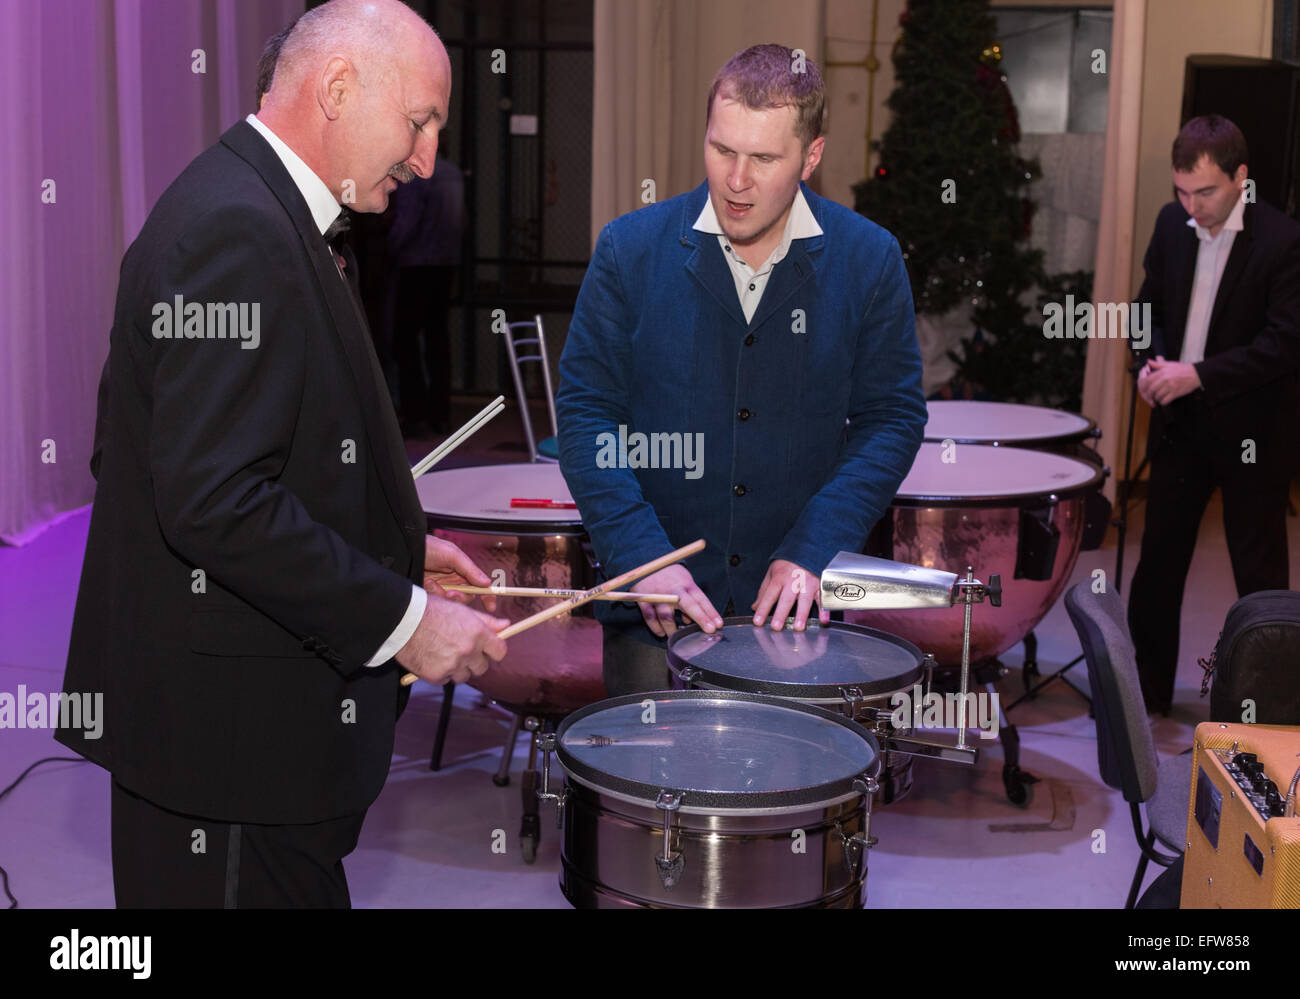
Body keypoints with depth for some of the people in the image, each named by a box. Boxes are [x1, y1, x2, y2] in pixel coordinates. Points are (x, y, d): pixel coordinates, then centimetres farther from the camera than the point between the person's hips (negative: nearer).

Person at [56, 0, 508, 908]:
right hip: (233, 726, -10)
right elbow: (214, 501, -27)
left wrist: (390, 549, 13)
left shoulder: (256, 211, 13)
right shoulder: (234, 229, -20)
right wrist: (401, 618, -21)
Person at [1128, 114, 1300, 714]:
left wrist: (1198, 374, -23)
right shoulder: (1173, 223, 4)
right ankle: (1148, 690, 24)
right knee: (1157, 561, 11)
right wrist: (1152, 363, -4)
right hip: (1180, 421, 6)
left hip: (1250, 433, -5)